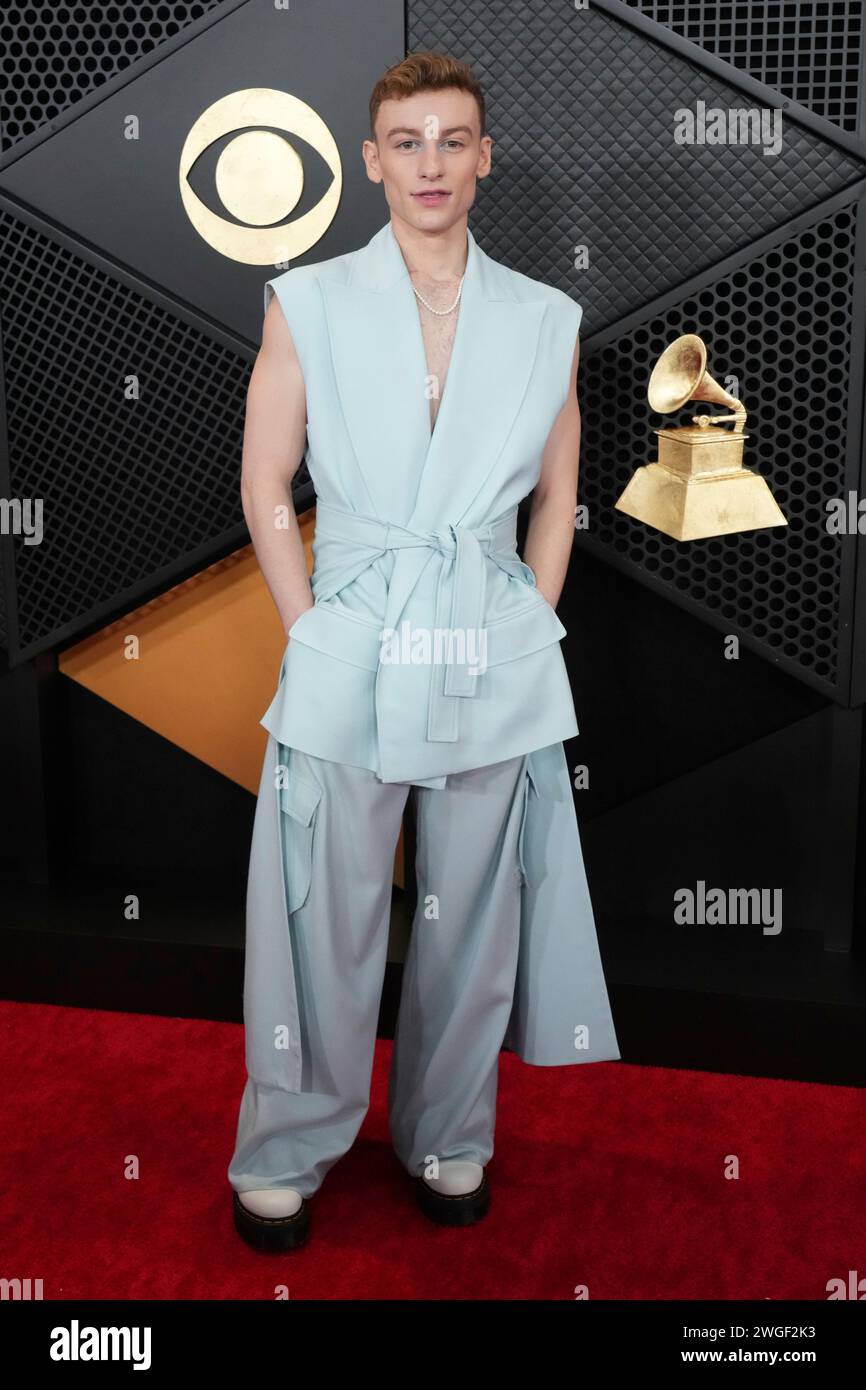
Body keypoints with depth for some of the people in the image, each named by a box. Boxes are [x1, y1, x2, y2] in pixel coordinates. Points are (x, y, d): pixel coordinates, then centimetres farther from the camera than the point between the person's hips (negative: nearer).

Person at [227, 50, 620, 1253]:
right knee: (326, 919, 5)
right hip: (349, 656, -1)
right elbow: (265, 486, 2)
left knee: (474, 921, 12)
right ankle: (285, 1155, 26)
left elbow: (556, 499, 12)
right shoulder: (308, 303, 1)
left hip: (498, 666, 2)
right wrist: (314, 635, -3)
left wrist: (528, 631, 4)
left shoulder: (545, 321, 6)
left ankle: (450, 1140, 33)